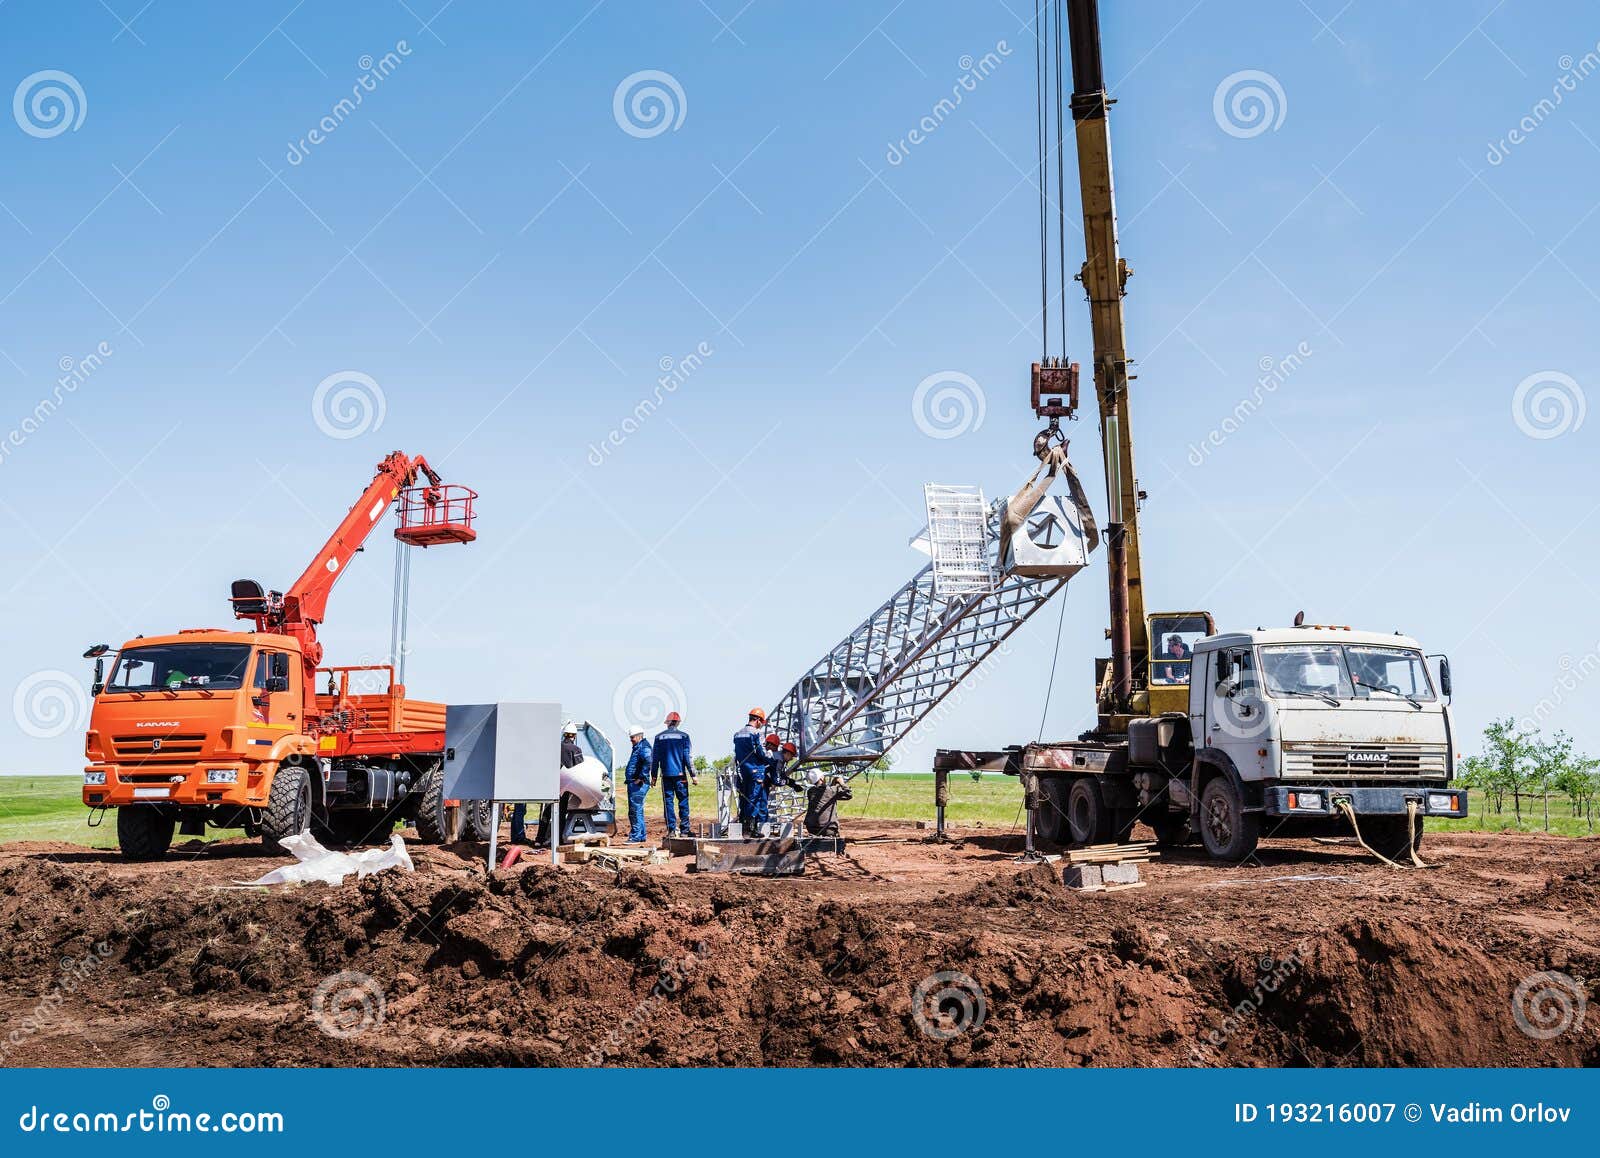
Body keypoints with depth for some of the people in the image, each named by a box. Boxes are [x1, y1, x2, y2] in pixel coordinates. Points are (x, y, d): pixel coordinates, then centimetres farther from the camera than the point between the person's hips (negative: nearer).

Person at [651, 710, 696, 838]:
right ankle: (684, 830, 2)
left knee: (668, 801, 4)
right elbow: (688, 757, -3)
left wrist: (654, 776, 13)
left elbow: (654, 758, 7)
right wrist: (693, 775, 1)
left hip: (666, 774, 1)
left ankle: (671, 829, -1)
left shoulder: (659, 737, 4)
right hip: (680, 774, -1)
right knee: (683, 801, 4)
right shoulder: (683, 736, -1)